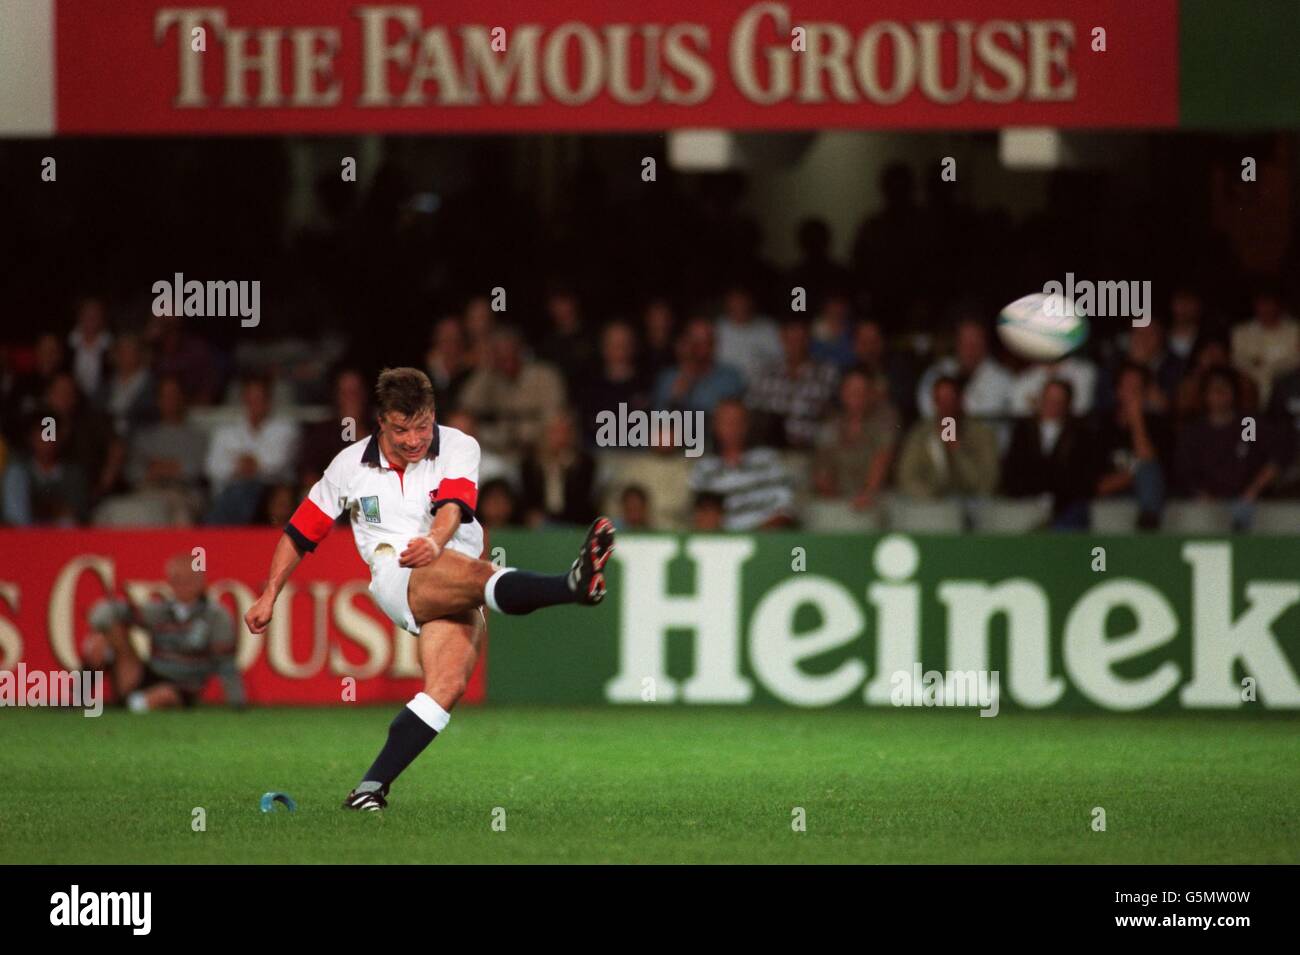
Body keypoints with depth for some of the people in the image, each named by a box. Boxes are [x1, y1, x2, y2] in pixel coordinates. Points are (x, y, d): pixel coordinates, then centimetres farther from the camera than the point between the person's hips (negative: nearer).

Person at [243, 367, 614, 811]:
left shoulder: (459, 448, 5)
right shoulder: (350, 465, 10)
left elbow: (452, 505, -15)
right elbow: (300, 532, 19)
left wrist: (436, 541, -37)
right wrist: (269, 597, 16)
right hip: (396, 577, -2)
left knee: (448, 686, -24)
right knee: (476, 574, -34)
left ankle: (372, 787, -24)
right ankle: (576, 584, -62)